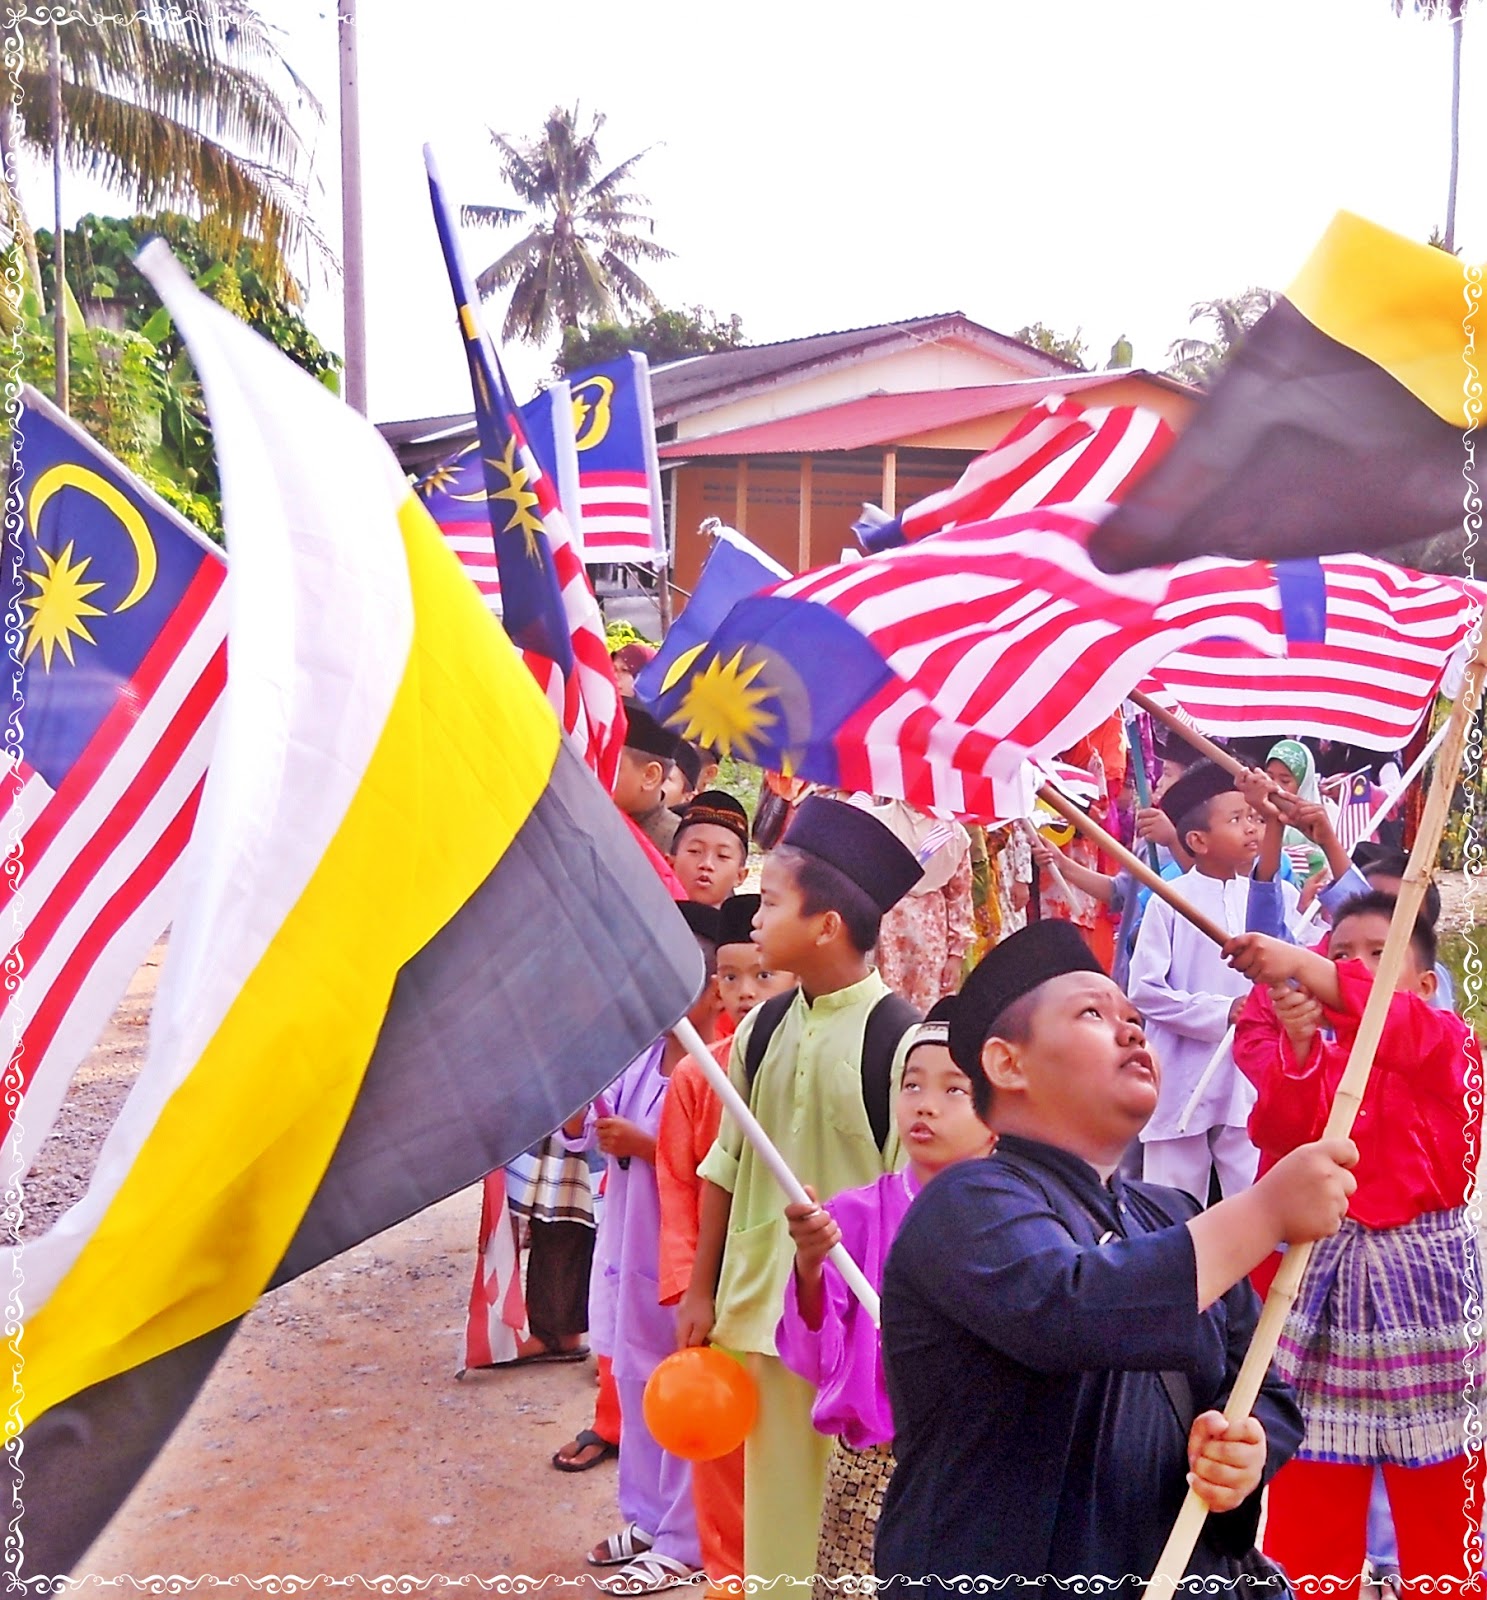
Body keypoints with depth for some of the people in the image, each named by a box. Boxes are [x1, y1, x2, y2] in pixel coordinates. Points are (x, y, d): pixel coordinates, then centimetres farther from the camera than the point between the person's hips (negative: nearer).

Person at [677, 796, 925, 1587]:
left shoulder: (901, 1038, -15)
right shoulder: (761, 1029, 2)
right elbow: (726, 1163, 10)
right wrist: (702, 1290, 12)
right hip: (763, 1305, 5)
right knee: (774, 1501, 16)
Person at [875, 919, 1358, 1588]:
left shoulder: (1173, 1218, 14)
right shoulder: (971, 1202, -8)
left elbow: (1267, 1391, 14)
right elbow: (1069, 1310, -26)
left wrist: (1250, 1448, -7)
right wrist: (1268, 1209, -21)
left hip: (1185, 1574, 4)